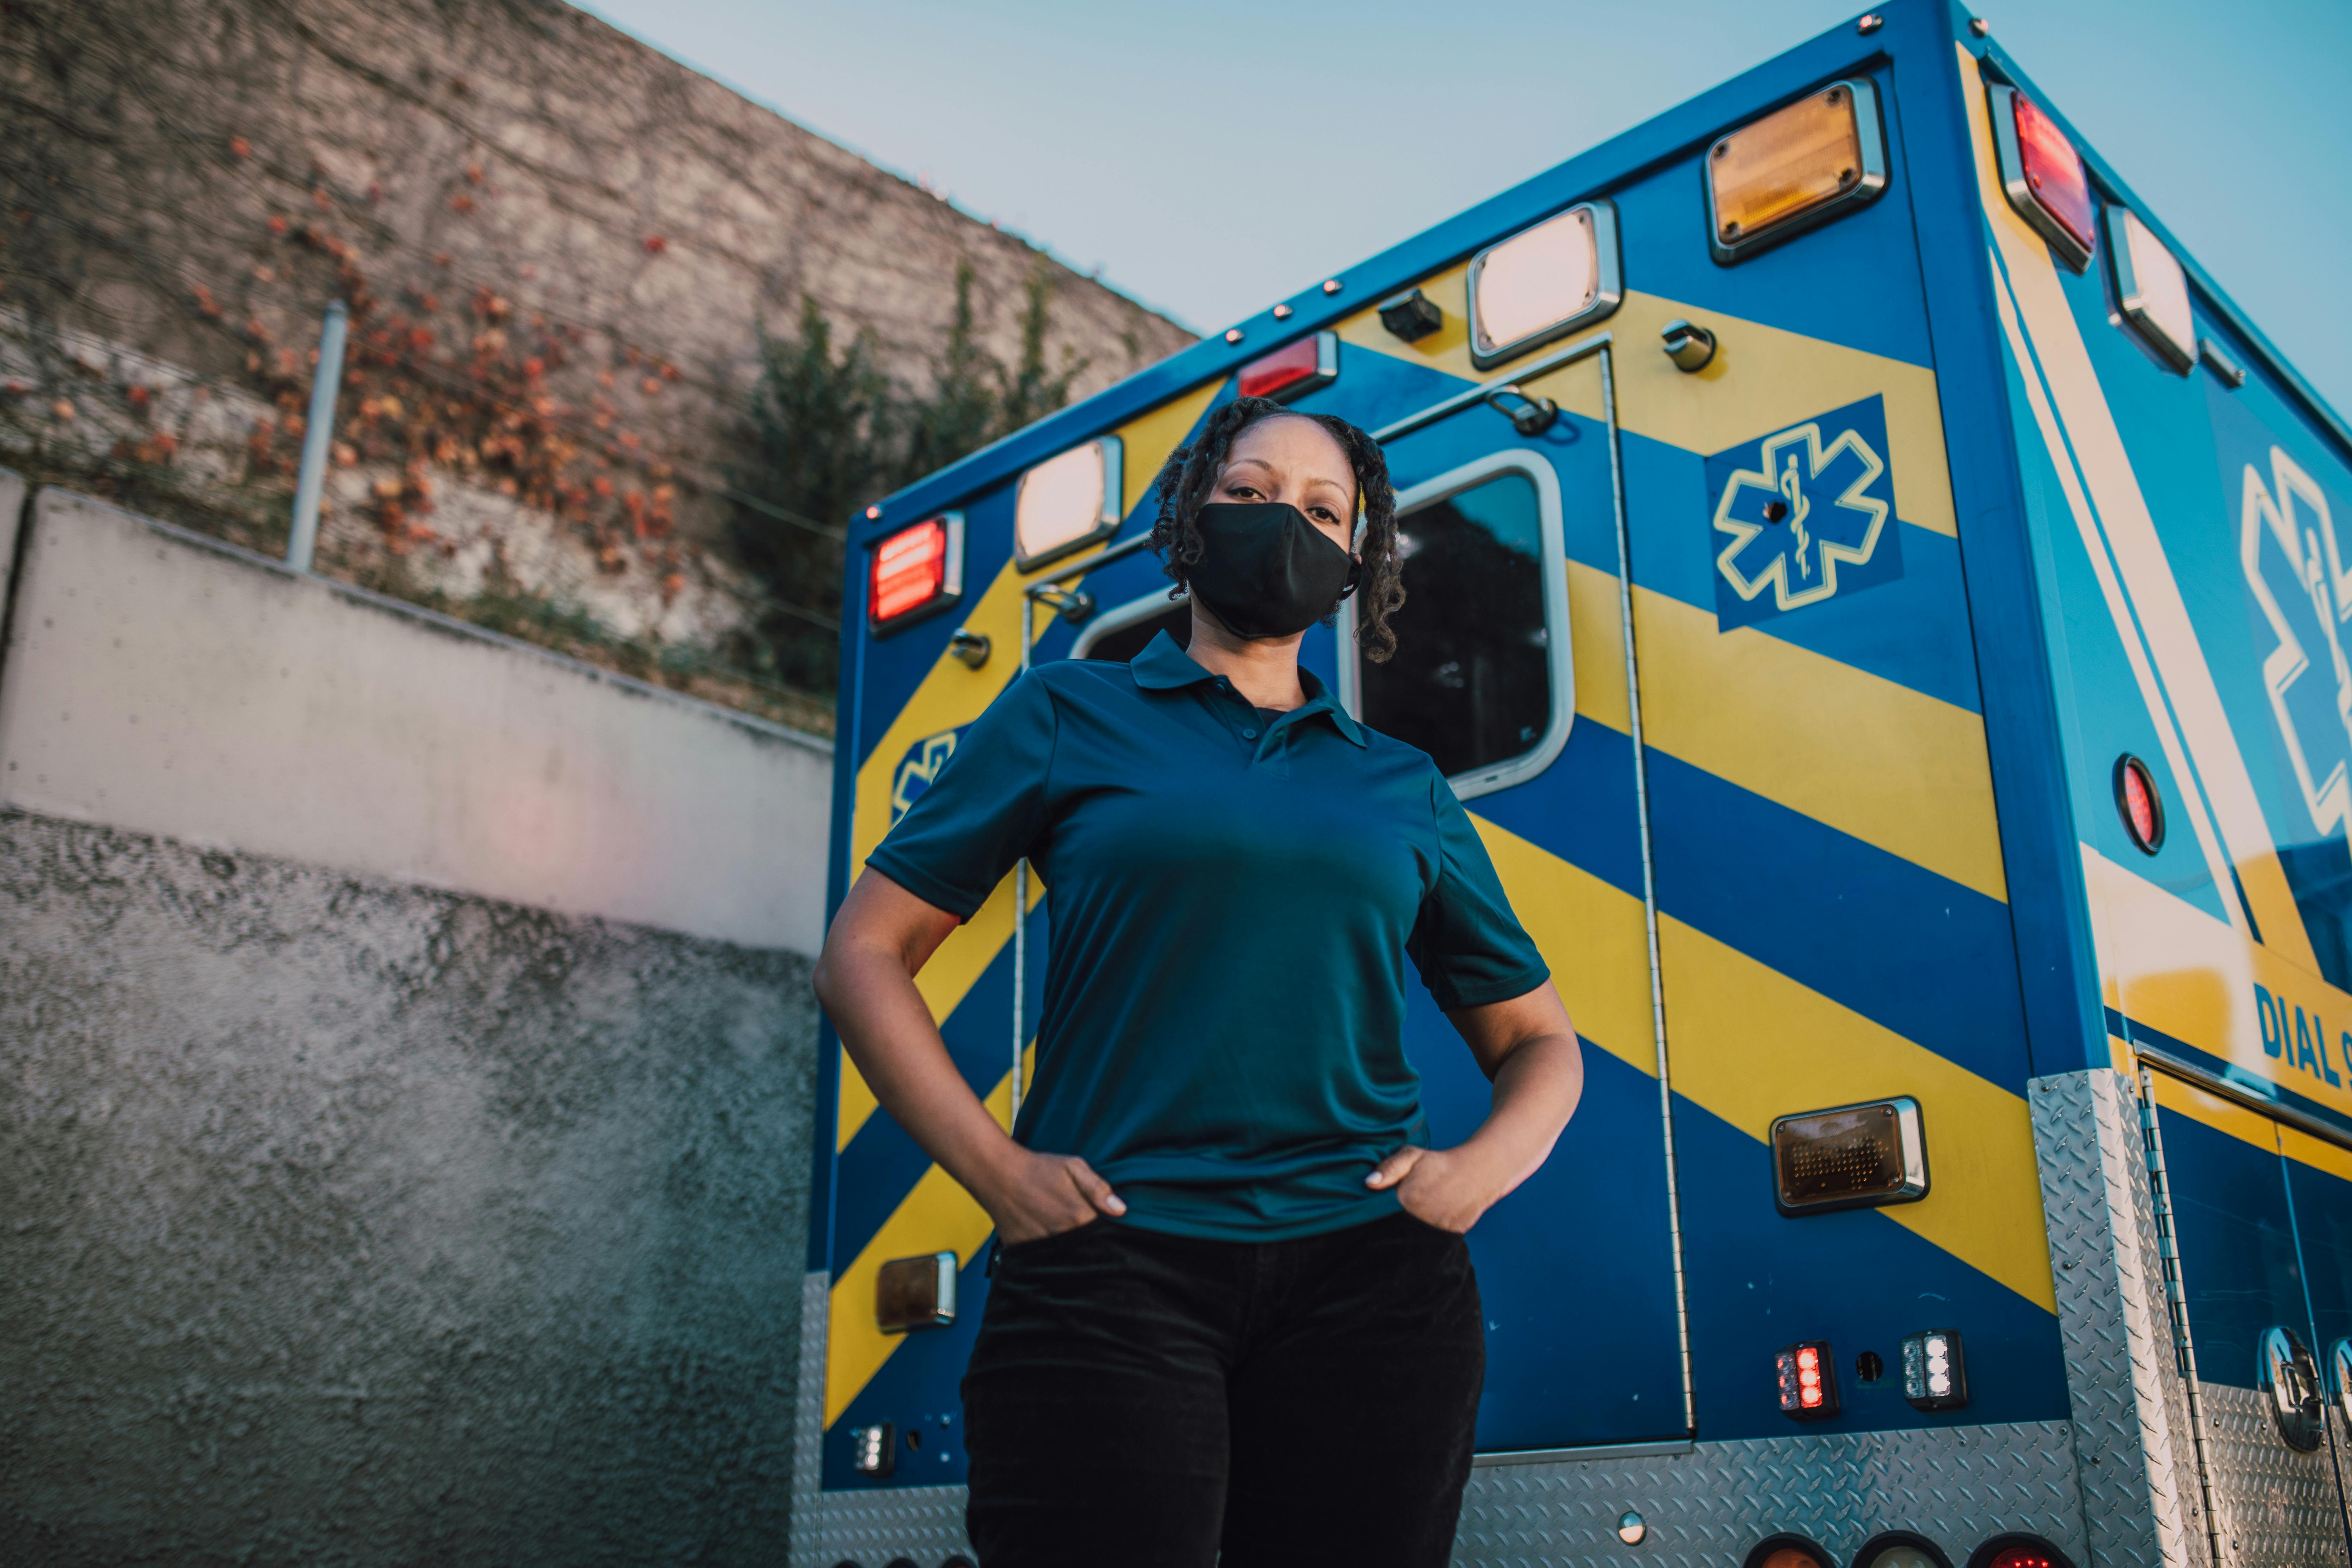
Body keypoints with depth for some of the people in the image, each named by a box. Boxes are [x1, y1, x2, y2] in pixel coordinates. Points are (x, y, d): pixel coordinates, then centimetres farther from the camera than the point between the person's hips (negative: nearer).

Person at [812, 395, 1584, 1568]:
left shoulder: (1404, 788, 16)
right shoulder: (1070, 714, 9)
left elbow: (1541, 1044, 21)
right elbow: (863, 955, 6)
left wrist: (1483, 1167, -1)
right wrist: (995, 1171, -6)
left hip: (1373, 1286, 3)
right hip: (1112, 1269, -2)